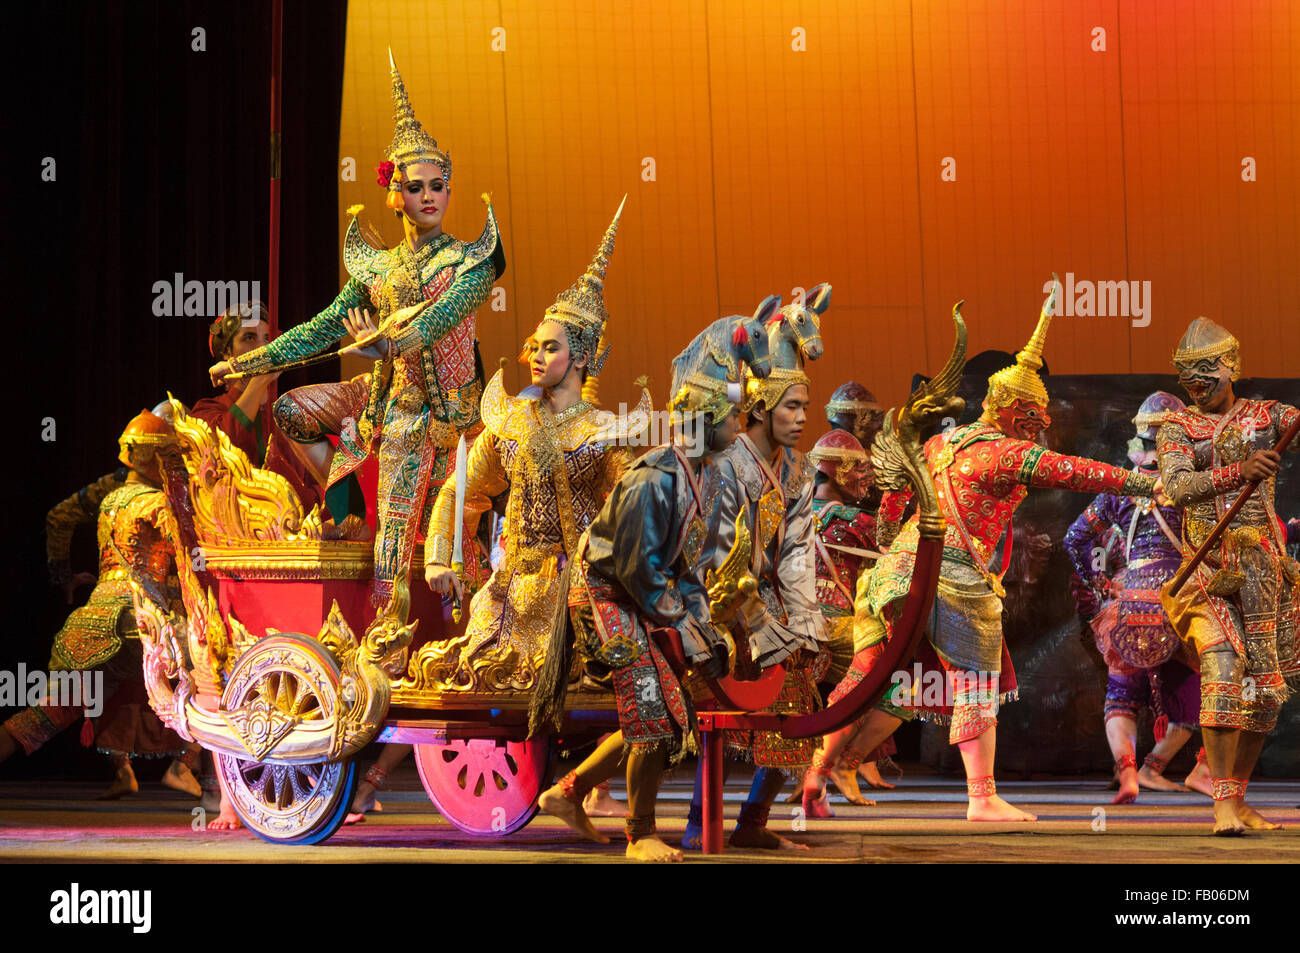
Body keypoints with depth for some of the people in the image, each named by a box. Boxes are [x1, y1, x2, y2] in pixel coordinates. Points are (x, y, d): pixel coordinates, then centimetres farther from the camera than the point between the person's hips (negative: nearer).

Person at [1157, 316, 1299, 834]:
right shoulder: (1177, 429, 4)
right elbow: (1178, 487, -14)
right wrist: (1238, 472, -31)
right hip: (1207, 568, -2)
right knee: (1223, 670, -20)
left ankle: (1238, 798, 18)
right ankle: (1223, 803, -21)